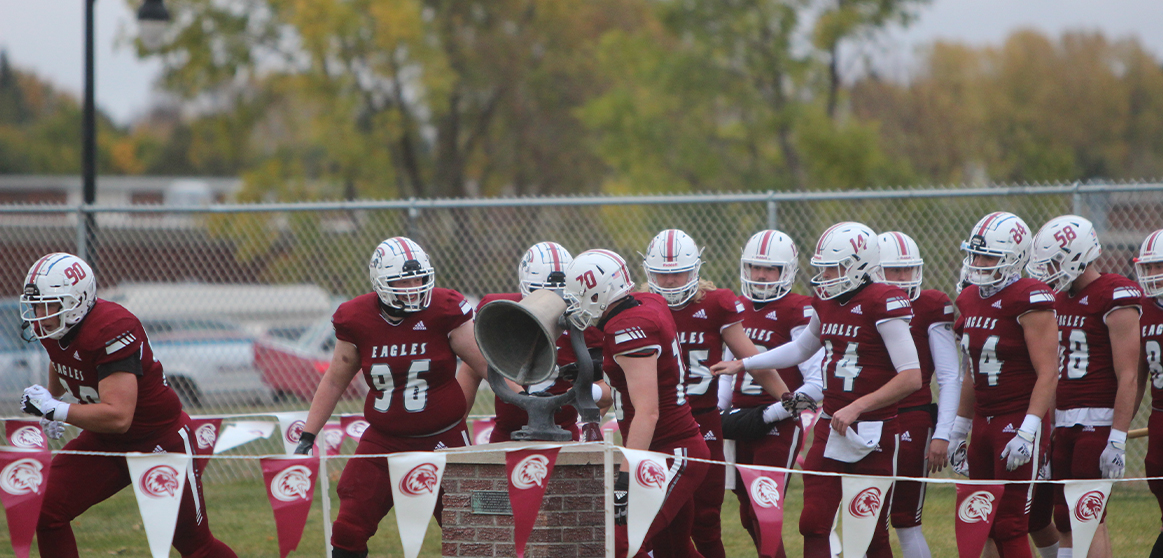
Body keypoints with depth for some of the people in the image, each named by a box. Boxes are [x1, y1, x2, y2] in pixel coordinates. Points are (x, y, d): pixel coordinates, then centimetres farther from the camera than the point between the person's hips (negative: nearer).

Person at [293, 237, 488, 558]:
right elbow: (334, 381, 9)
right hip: (383, 441, 2)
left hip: (442, 439, -2)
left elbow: (487, 365, -5)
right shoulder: (356, 320, -3)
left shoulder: (444, 311, -10)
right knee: (349, 530, -5)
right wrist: (307, 437, 8)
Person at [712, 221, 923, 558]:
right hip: (831, 429, 7)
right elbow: (801, 349, 29)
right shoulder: (827, 303, 9)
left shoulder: (882, 304, -16)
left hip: (874, 435, -7)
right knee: (815, 524, 0)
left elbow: (911, 378, -20)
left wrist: (857, 407, -22)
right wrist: (743, 364, 29)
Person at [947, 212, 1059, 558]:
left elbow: (1047, 373, -18)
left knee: (1010, 528, -9)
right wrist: (960, 427, 21)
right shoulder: (970, 300, 11)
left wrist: (1028, 431, -25)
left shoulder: (1030, 301, -13)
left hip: (1018, 423, -8)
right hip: (984, 424, 8)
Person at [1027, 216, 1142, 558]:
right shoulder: (1060, 298, 14)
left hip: (1098, 423, -8)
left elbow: (1127, 376, -16)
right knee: (1064, 520, 6)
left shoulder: (1115, 296, -12)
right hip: (1063, 423, 8)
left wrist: (1118, 439, -20)